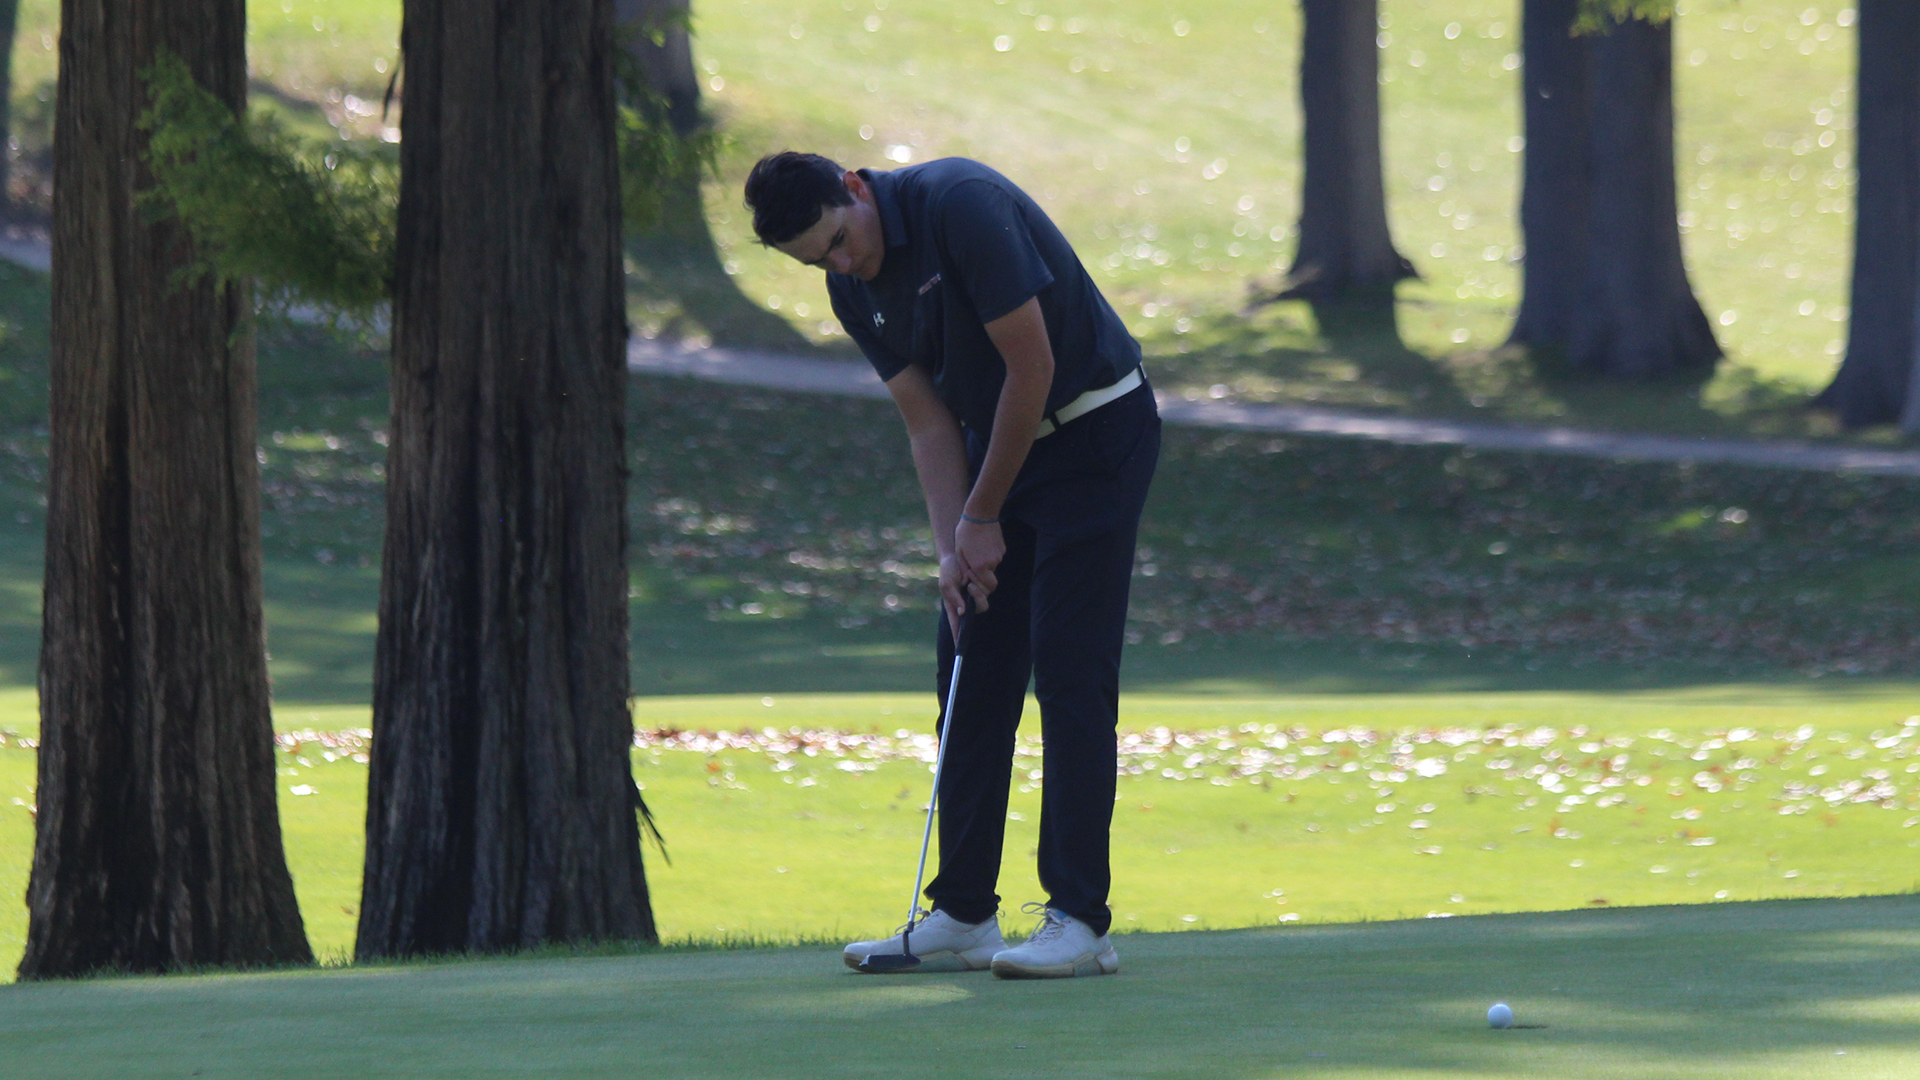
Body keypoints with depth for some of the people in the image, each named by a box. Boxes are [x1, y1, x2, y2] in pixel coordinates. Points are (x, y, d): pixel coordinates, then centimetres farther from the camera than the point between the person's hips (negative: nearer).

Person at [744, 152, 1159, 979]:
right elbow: (928, 419, 4)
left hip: (1095, 431, -8)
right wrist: (951, 547, -10)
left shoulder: (962, 205, -24)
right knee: (971, 679, 5)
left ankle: (1079, 920, -14)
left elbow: (1032, 365, -22)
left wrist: (983, 519, -14)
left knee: (1070, 672, -13)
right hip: (997, 444, 8)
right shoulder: (853, 290, 0)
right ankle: (963, 916, 10)